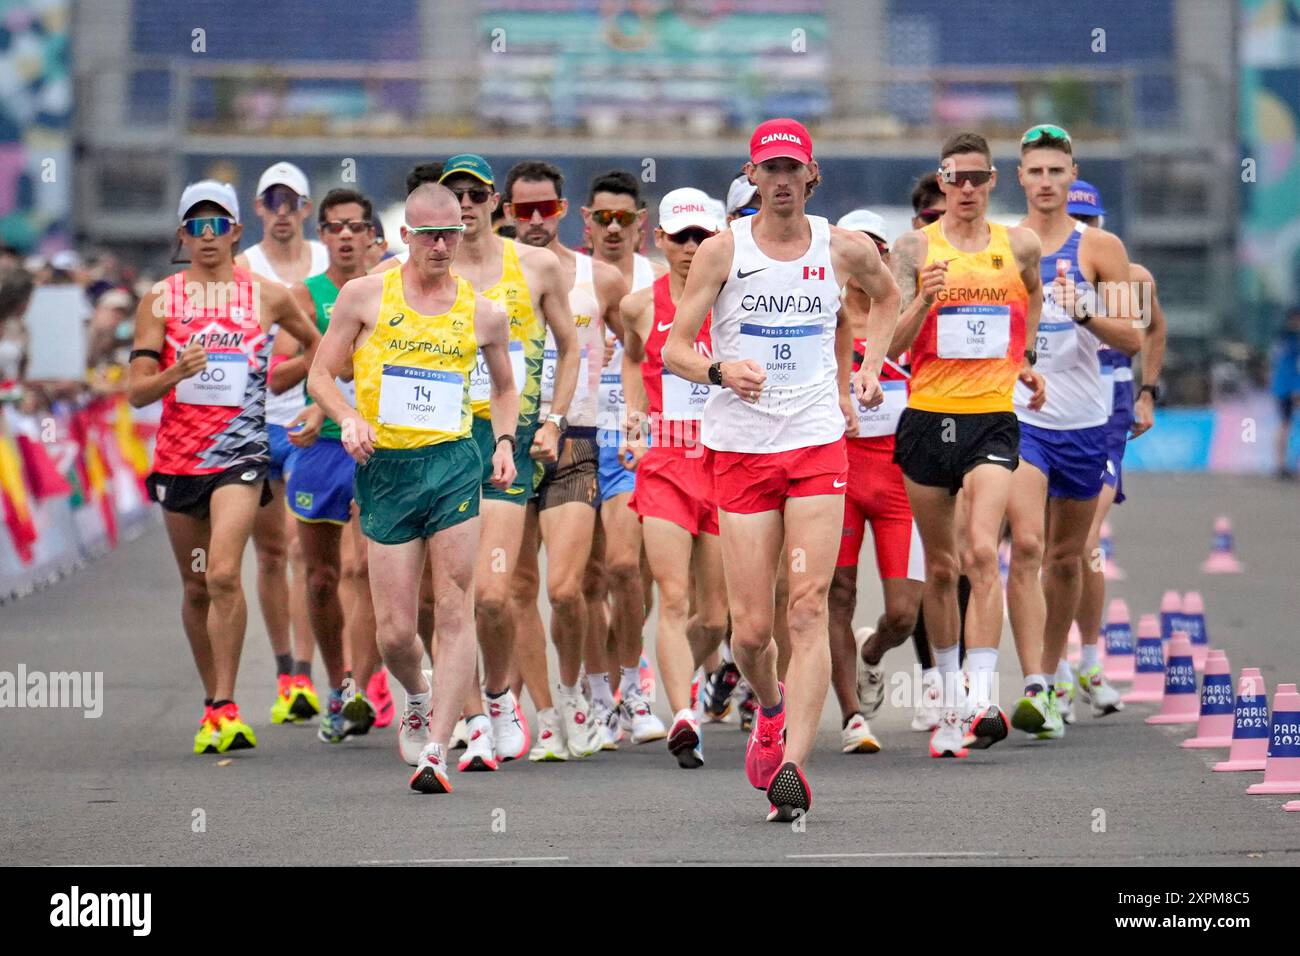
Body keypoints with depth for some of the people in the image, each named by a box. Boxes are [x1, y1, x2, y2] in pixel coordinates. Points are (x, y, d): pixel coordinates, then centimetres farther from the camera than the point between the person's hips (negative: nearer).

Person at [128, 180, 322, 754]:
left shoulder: (268, 297, 3)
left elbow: (317, 344, 23)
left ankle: (224, 708, -18)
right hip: (177, 456, 2)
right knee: (196, 588, 10)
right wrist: (177, 372, -21)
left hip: (239, 453, -2)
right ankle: (213, 703, 24)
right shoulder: (160, 300, 3)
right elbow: (136, 391, -3)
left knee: (223, 575, -20)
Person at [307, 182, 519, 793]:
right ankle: (419, 698, 33)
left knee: (455, 614, -9)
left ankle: (436, 749, -7)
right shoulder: (365, 297, 3)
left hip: (454, 465, 0)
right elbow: (321, 375, 8)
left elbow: (504, 386, 24)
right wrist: (350, 417, -11)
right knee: (394, 632, 0)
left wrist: (504, 442, 7)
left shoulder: (483, 314, 8)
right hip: (385, 468, 0)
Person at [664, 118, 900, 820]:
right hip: (741, 447, -1)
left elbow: (887, 297, 29)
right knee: (751, 627, -2)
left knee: (809, 611, -12)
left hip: (818, 445, 1)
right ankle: (770, 705, 32)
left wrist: (871, 364, 14)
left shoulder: (845, 249, 6)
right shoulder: (723, 250, 0)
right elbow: (674, 348, 0)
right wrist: (720, 370, -20)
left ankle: (790, 767, -15)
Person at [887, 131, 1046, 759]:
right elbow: (891, 343, -5)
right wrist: (925, 299, -21)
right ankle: (950, 698, 22)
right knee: (940, 567, 9)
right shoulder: (914, 249, 1)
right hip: (927, 417, 1)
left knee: (981, 552, -19)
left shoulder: (1019, 246, 6)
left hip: (993, 418, -1)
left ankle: (983, 697, -24)